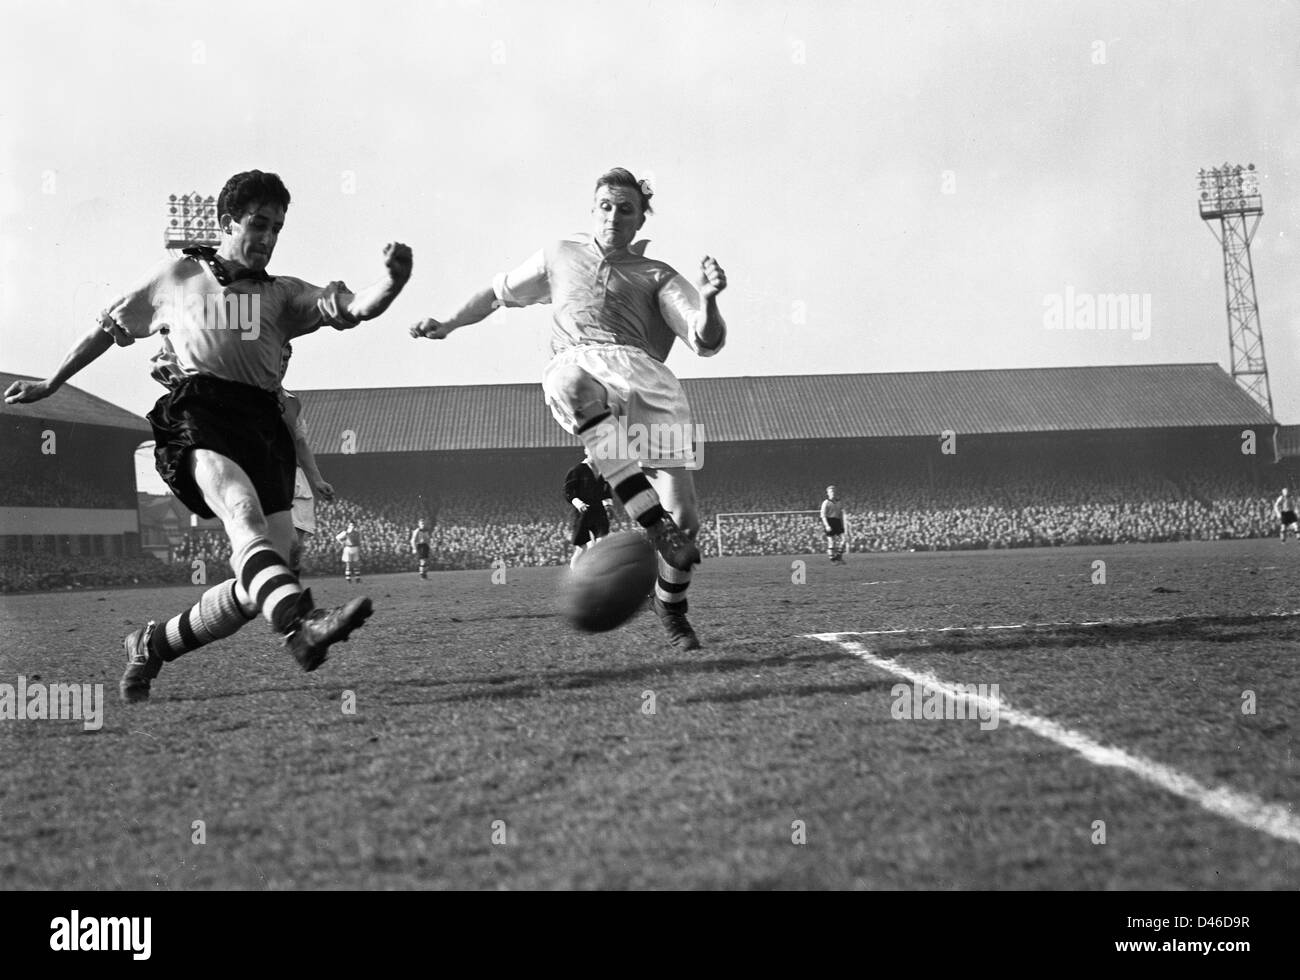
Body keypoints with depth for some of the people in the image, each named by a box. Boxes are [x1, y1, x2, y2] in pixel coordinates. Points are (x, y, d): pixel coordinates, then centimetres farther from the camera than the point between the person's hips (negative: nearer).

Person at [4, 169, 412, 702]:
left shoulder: (283, 294, 25)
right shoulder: (177, 276, 22)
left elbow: (354, 309, 8)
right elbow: (108, 328, 32)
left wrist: (392, 279, -14)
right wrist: (49, 384, 35)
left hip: (263, 421, 4)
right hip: (197, 411, -4)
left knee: (265, 573, -11)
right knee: (244, 508, -35)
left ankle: (155, 643, 11)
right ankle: (302, 624, -62)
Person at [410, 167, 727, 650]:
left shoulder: (657, 276, 21)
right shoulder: (561, 255, 29)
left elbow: (707, 342, 7)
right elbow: (500, 290, 44)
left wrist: (707, 299, -12)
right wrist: (448, 324, 38)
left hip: (642, 375, 1)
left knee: (683, 518, -9)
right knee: (571, 383, -44)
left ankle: (670, 608, 24)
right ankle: (655, 526, -47)